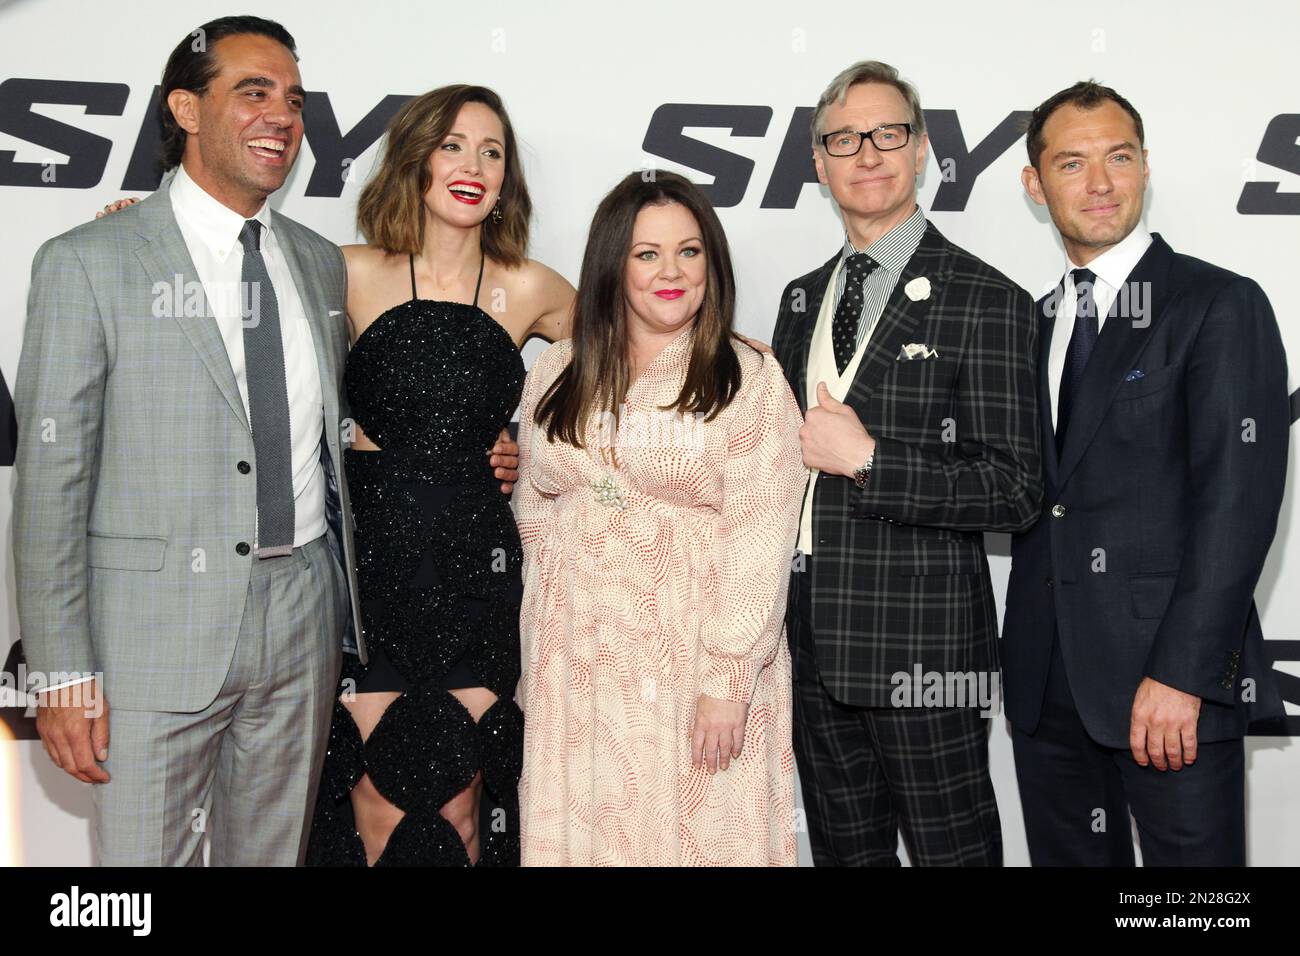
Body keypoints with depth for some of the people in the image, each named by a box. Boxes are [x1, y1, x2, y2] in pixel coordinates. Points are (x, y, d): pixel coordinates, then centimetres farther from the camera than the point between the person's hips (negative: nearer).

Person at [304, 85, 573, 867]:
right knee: (379, 797, -1)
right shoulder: (353, 275, 1)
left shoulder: (529, 289, 5)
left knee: (460, 800, 6)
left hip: (475, 571, 1)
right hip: (373, 561, -1)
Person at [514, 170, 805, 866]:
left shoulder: (751, 381, -4)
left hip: (693, 655, -3)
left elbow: (758, 543, -9)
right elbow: (533, 510, 13)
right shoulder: (556, 372, 8)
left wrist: (726, 682, -15)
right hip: (575, 663, 3)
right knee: (583, 828, 11)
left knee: (698, 832, 5)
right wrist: (534, 664, 10)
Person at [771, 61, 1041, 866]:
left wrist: (867, 459, -19)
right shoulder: (802, 299, 13)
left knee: (952, 849, 8)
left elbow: (1014, 492, -13)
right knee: (843, 847, 18)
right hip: (812, 642, 6)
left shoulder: (986, 302, -8)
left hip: (923, 646, -6)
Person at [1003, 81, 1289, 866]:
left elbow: (1236, 503, -12)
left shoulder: (1222, 306, -4)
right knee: (1067, 857, 13)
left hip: (1172, 686, -5)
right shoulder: (1033, 324, 15)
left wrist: (1180, 675, -17)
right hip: (1047, 686, 5)